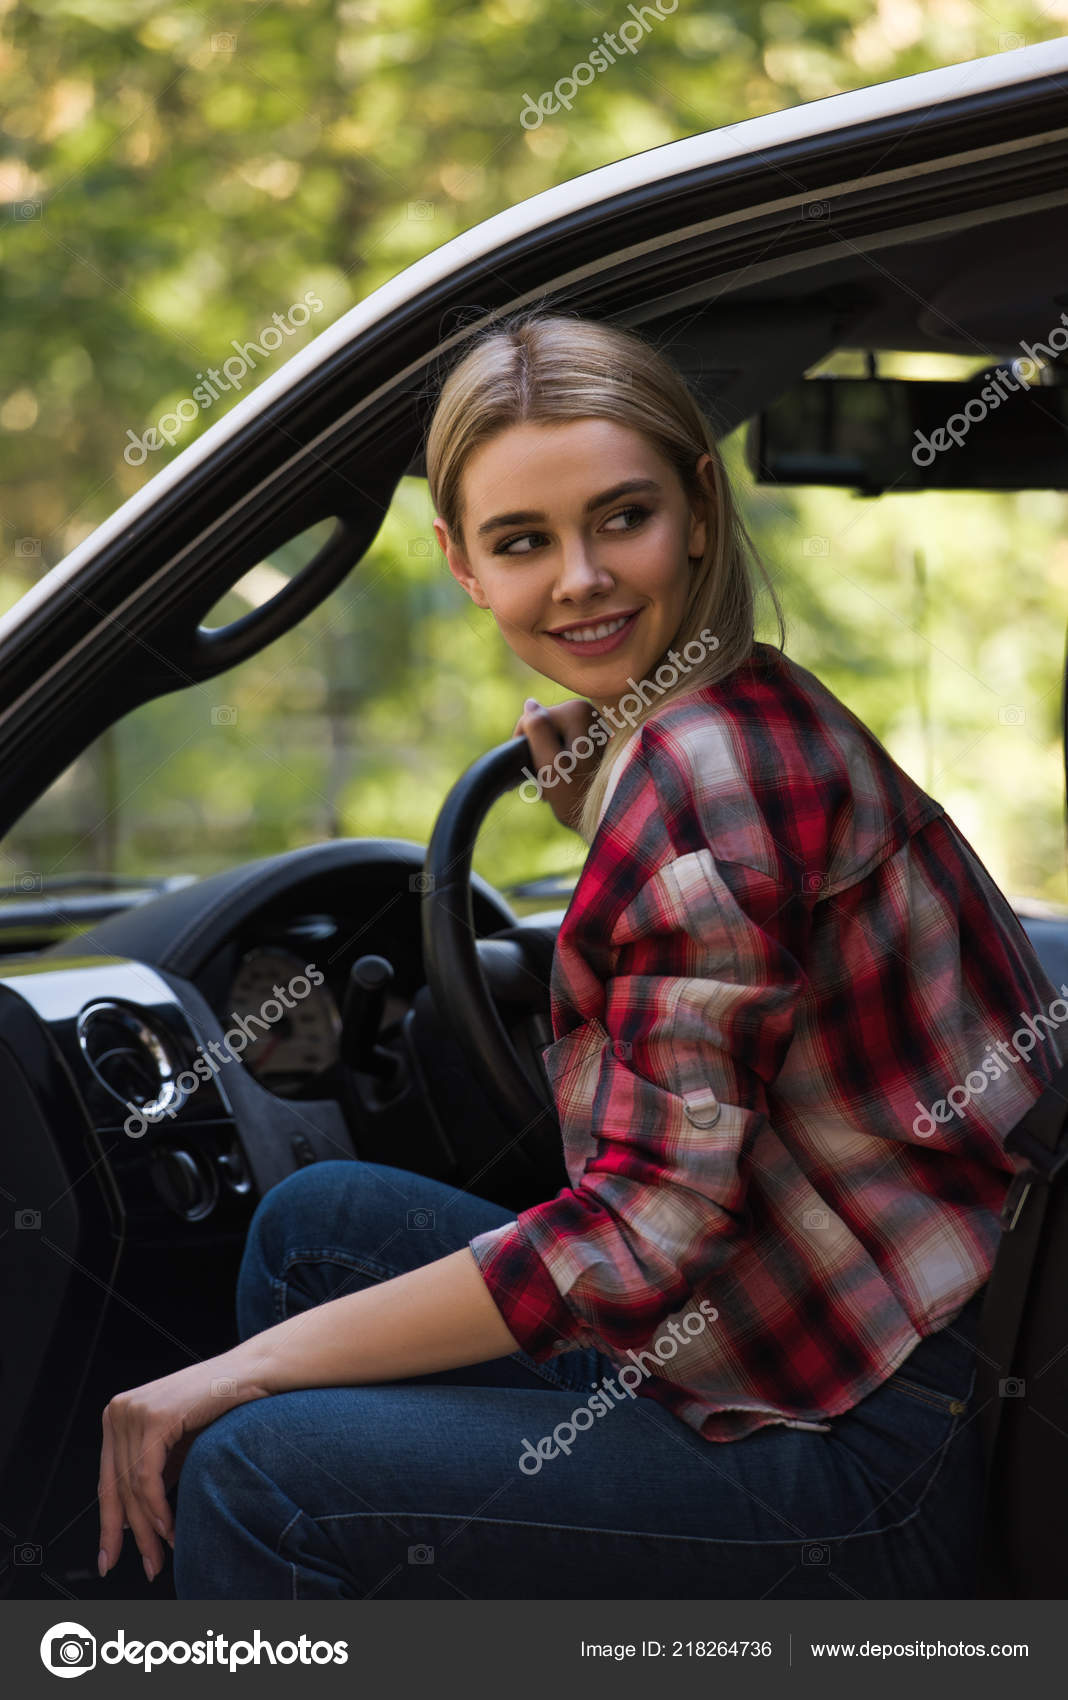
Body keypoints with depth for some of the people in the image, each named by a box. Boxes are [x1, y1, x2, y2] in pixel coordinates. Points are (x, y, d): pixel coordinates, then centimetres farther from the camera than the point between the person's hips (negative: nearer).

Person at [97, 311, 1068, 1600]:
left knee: (258, 1478, -14)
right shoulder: (752, 717, 10)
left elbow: (649, 1226, -23)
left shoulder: (708, 773, -20)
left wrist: (255, 1364, -16)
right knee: (317, 1222, 15)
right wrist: (598, 828, 11)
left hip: (866, 1452, -10)